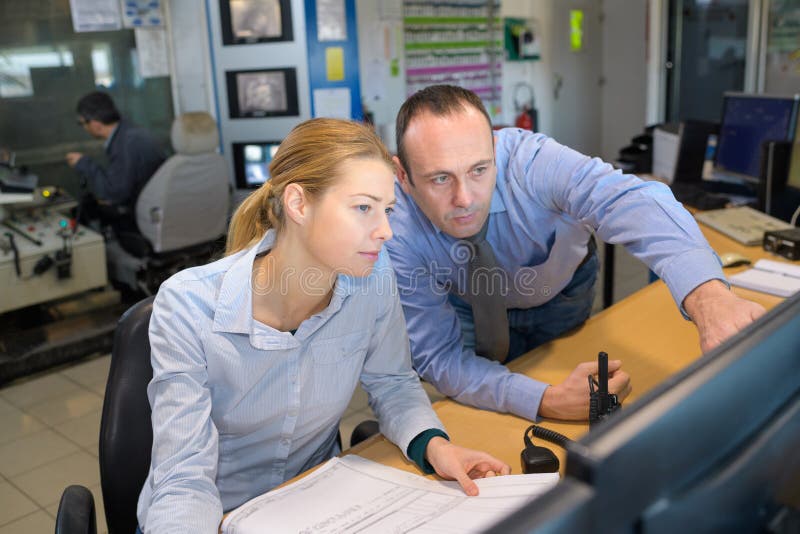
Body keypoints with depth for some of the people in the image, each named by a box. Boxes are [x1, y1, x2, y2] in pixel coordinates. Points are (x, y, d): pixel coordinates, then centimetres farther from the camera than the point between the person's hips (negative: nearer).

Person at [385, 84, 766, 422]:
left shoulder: (529, 161, -38)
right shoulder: (394, 231, -34)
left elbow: (628, 201, -55)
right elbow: (438, 355, -30)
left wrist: (707, 296, -75)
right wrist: (545, 402, -46)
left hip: (561, 294, 0)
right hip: (472, 309, 0)